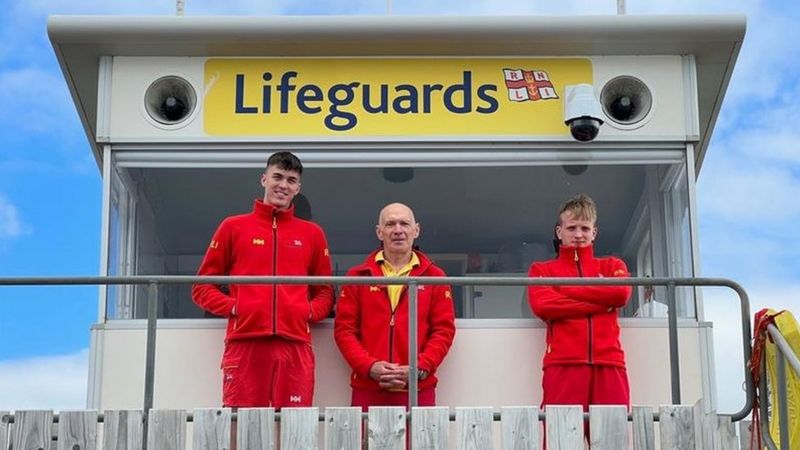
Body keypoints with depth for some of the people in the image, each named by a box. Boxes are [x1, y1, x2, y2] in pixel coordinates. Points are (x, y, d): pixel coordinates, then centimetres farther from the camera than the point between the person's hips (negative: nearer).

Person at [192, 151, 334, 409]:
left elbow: (325, 292, 22)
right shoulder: (233, 227, 15)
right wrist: (232, 307, -2)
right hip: (244, 342, -1)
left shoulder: (312, 233, 19)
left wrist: (311, 311, 1)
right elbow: (202, 286, 14)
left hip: (294, 344, 1)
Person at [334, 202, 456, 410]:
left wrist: (419, 369, -10)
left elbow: (444, 330, 5)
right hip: (367, 389, 0)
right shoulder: (358, 276, 10)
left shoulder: (434, 277, 10)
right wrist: (370, 366, -9)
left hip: (418, 390, 0)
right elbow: (344, 329, 5)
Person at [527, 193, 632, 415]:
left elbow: (621, 293, 3)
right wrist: (602, 302, -1)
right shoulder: (542, 270, 21)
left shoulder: (612, 265, 26)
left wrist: (564, 289, 4)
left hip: (609, 363, 1)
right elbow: (542, 305, 0)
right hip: (563, 364, -1)